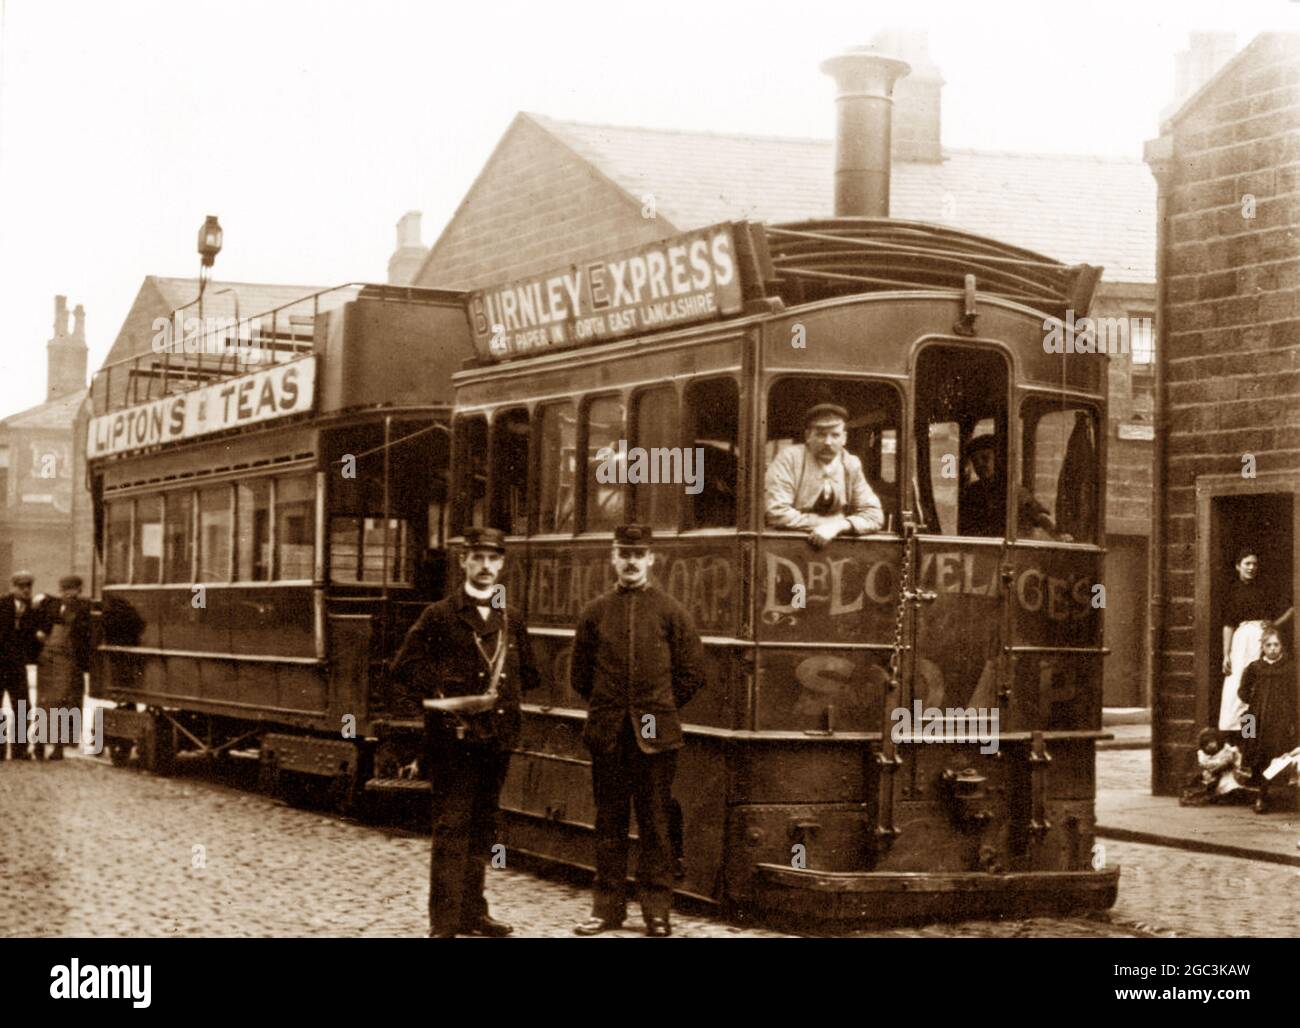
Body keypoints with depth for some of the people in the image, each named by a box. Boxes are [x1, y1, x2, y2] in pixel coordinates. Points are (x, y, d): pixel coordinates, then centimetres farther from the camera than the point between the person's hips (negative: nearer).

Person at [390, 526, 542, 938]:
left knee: (482, 828, 13)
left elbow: (529, 675, 22)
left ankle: (473, 912, 23)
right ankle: (444, 922, -5)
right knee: (451, 827, -6)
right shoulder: (440, 615, -2)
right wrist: (444, 696, -13)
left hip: (497, 736, 5)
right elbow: (405, 666, -4)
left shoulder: (512, 620, 13)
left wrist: (502, 694, 5)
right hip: (453, 736, -5)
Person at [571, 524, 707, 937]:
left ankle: (656, 911, 9)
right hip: (607, 735, 2)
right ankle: (607, 907, 14)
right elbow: (579, 674, 14)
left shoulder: (671, 611, 2)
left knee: (656, 825, 3)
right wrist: (606, 709, 10)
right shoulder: (595, 612, 7)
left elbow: (692, 673, 4)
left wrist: (658, 709, 5)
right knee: (609, 824, 7)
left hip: (656, 734, -2)